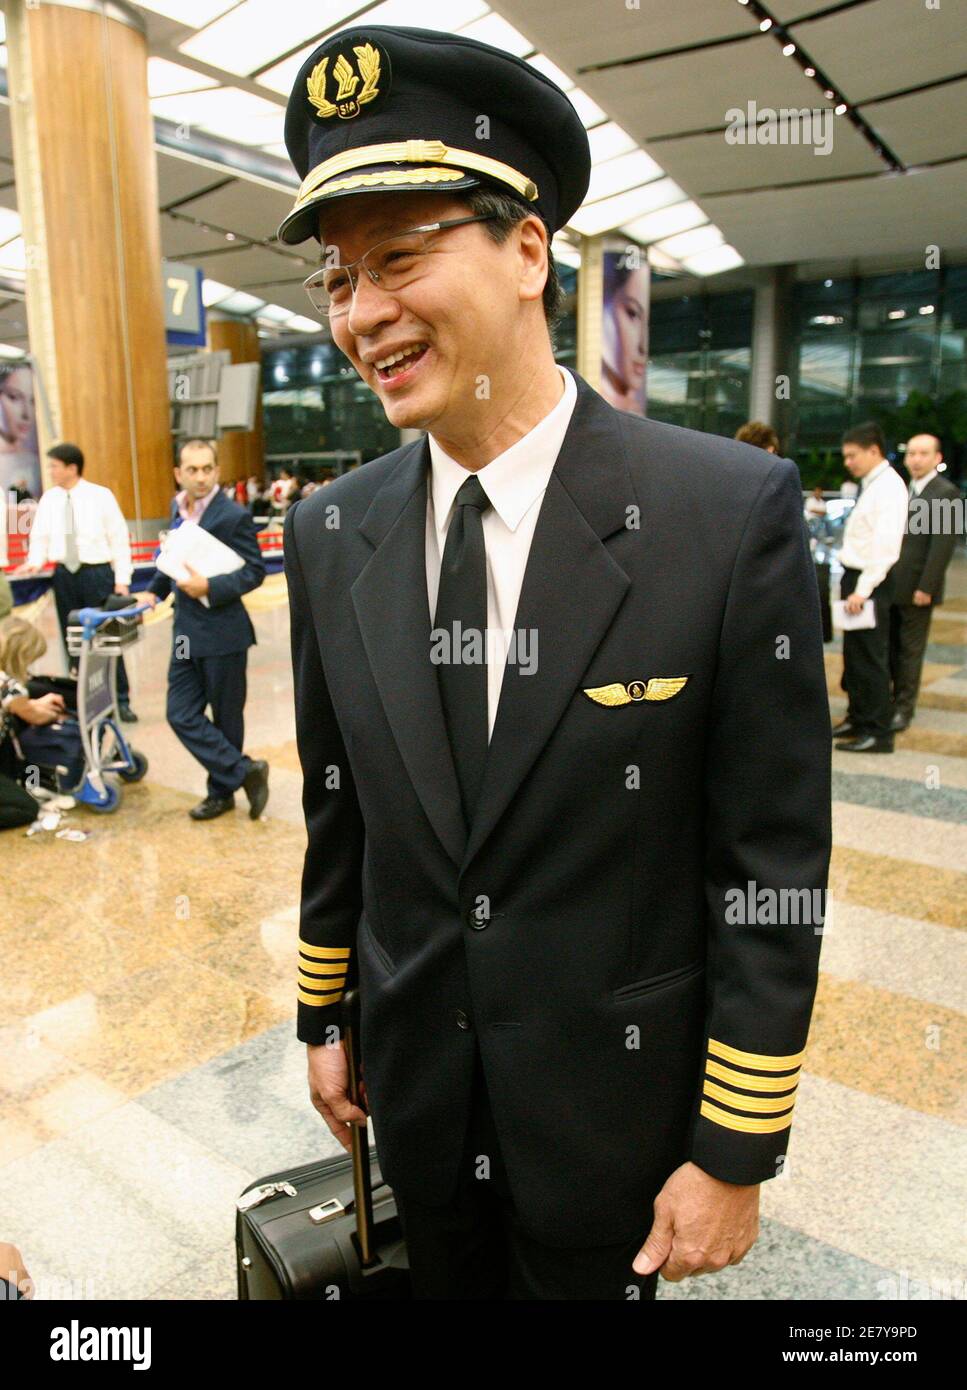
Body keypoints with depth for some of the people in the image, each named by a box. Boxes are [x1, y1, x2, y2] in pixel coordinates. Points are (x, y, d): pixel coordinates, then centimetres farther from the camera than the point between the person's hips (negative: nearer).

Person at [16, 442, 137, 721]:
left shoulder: (101, 496, -6)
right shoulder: (49, 499, 4)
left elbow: (119, 539, -5)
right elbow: (40, 535, 11)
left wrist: (122, 580, -9)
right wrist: (36, 561, -9)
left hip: (96, 573, -4)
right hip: (64, 575, 4)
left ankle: (121, 701, 9)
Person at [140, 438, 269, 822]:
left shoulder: (233, 515, -13)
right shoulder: (177, 508, 8)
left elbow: (254, 571, -14)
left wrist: (210, 587, -24)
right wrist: (155, 590, 13)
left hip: (222, 632, -7)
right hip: (186, 632, 7)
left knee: (226, 719, 7)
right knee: (181, 715, 2)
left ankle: (222, 790, 23)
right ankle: (245, 772, 11)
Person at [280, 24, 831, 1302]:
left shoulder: (733, 512, -21)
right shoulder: (329, 536, -7)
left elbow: (775, 855, -16)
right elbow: (337, 806, 3)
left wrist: (737, 1152, -9)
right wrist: (322, 1017, 11)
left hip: (615, 1097, -3)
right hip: (416, 1085, 4)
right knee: (448, 1283, 27)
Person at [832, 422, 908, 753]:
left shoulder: (889, 487, -14)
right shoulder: (869, 485, 15)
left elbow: (885, 545, -21)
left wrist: (862, 590, -23)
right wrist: (850, 584, 12)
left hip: (871, 582, -10)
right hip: (855, 577, 10)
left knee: (870, 657, -5)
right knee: (854, 653, 17)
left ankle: (878, 733, 3)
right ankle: (858, 718, 29)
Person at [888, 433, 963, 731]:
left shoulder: (946, 493, -8)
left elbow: (943, 544, -14)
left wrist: (926, 587, -18)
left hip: (916, 588, -6)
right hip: (890, 585, 6)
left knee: (910, 650, 2)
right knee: (888, 646, 11)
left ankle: (903, 710, 11)